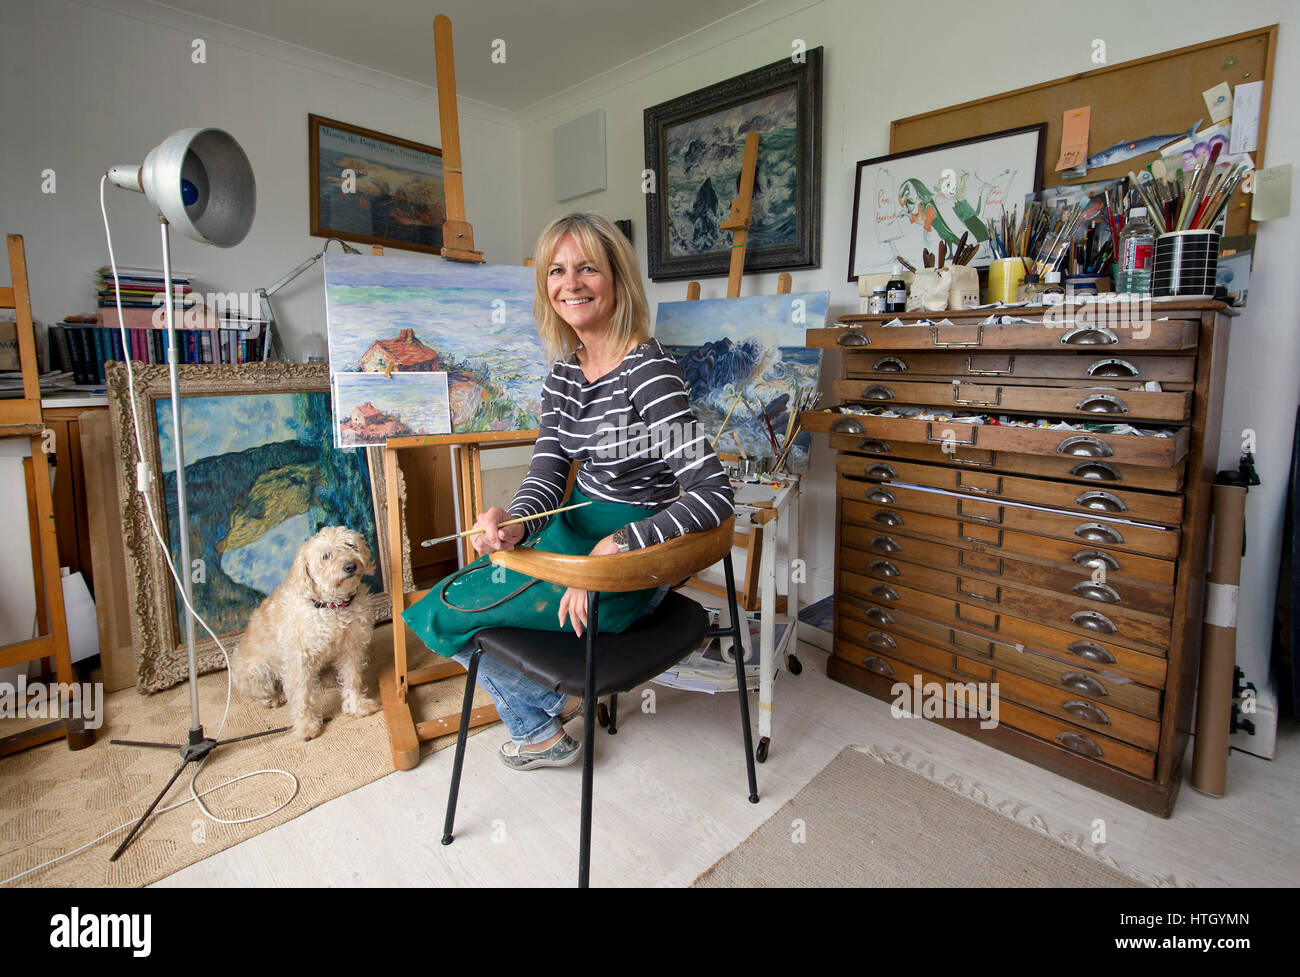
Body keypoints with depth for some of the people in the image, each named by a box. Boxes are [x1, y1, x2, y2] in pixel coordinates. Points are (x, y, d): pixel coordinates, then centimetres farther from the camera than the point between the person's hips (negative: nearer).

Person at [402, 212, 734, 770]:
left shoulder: (648, 370, -23)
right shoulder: (564, 372, 4)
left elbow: (713, 495, -29)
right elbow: (548, 469, 0)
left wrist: (609, 551, -30)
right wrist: (515, 524, -22)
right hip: (571, 536, 8)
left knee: (441, 615, 2)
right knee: (446, 593, 17)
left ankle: (543, 731, 26)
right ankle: (553, 704, 31)